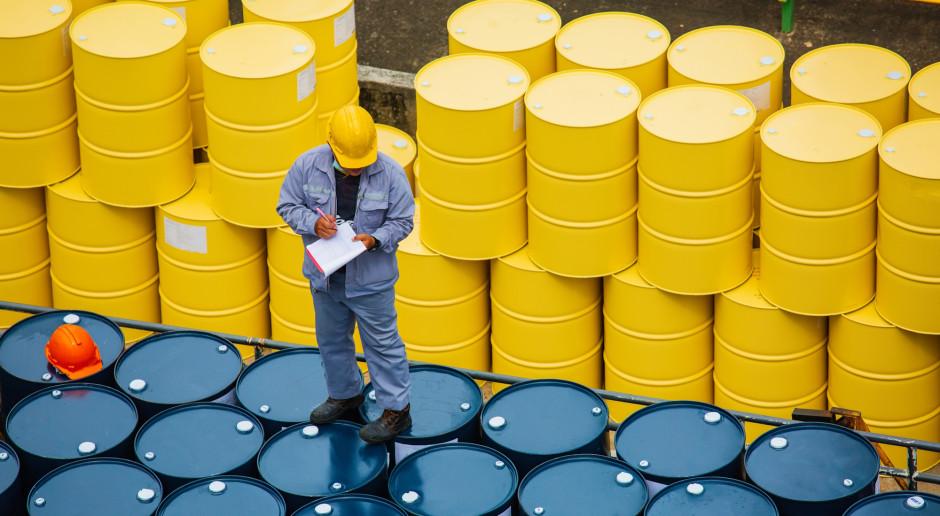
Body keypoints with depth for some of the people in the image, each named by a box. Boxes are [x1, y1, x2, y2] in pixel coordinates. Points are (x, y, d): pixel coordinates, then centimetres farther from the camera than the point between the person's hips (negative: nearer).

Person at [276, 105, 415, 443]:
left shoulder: (390, 174, -17)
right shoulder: (308, 165, -12)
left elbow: (402, 221, -8)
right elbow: (287, 205, -2)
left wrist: (375, 240, -27)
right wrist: (313, 223, -22)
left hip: (370, 279, -4)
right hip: (325, 275, 4)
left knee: (382, 342, 6)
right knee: (331, 339, 21)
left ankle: (397, 409, 19)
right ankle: (344, 394, 43)